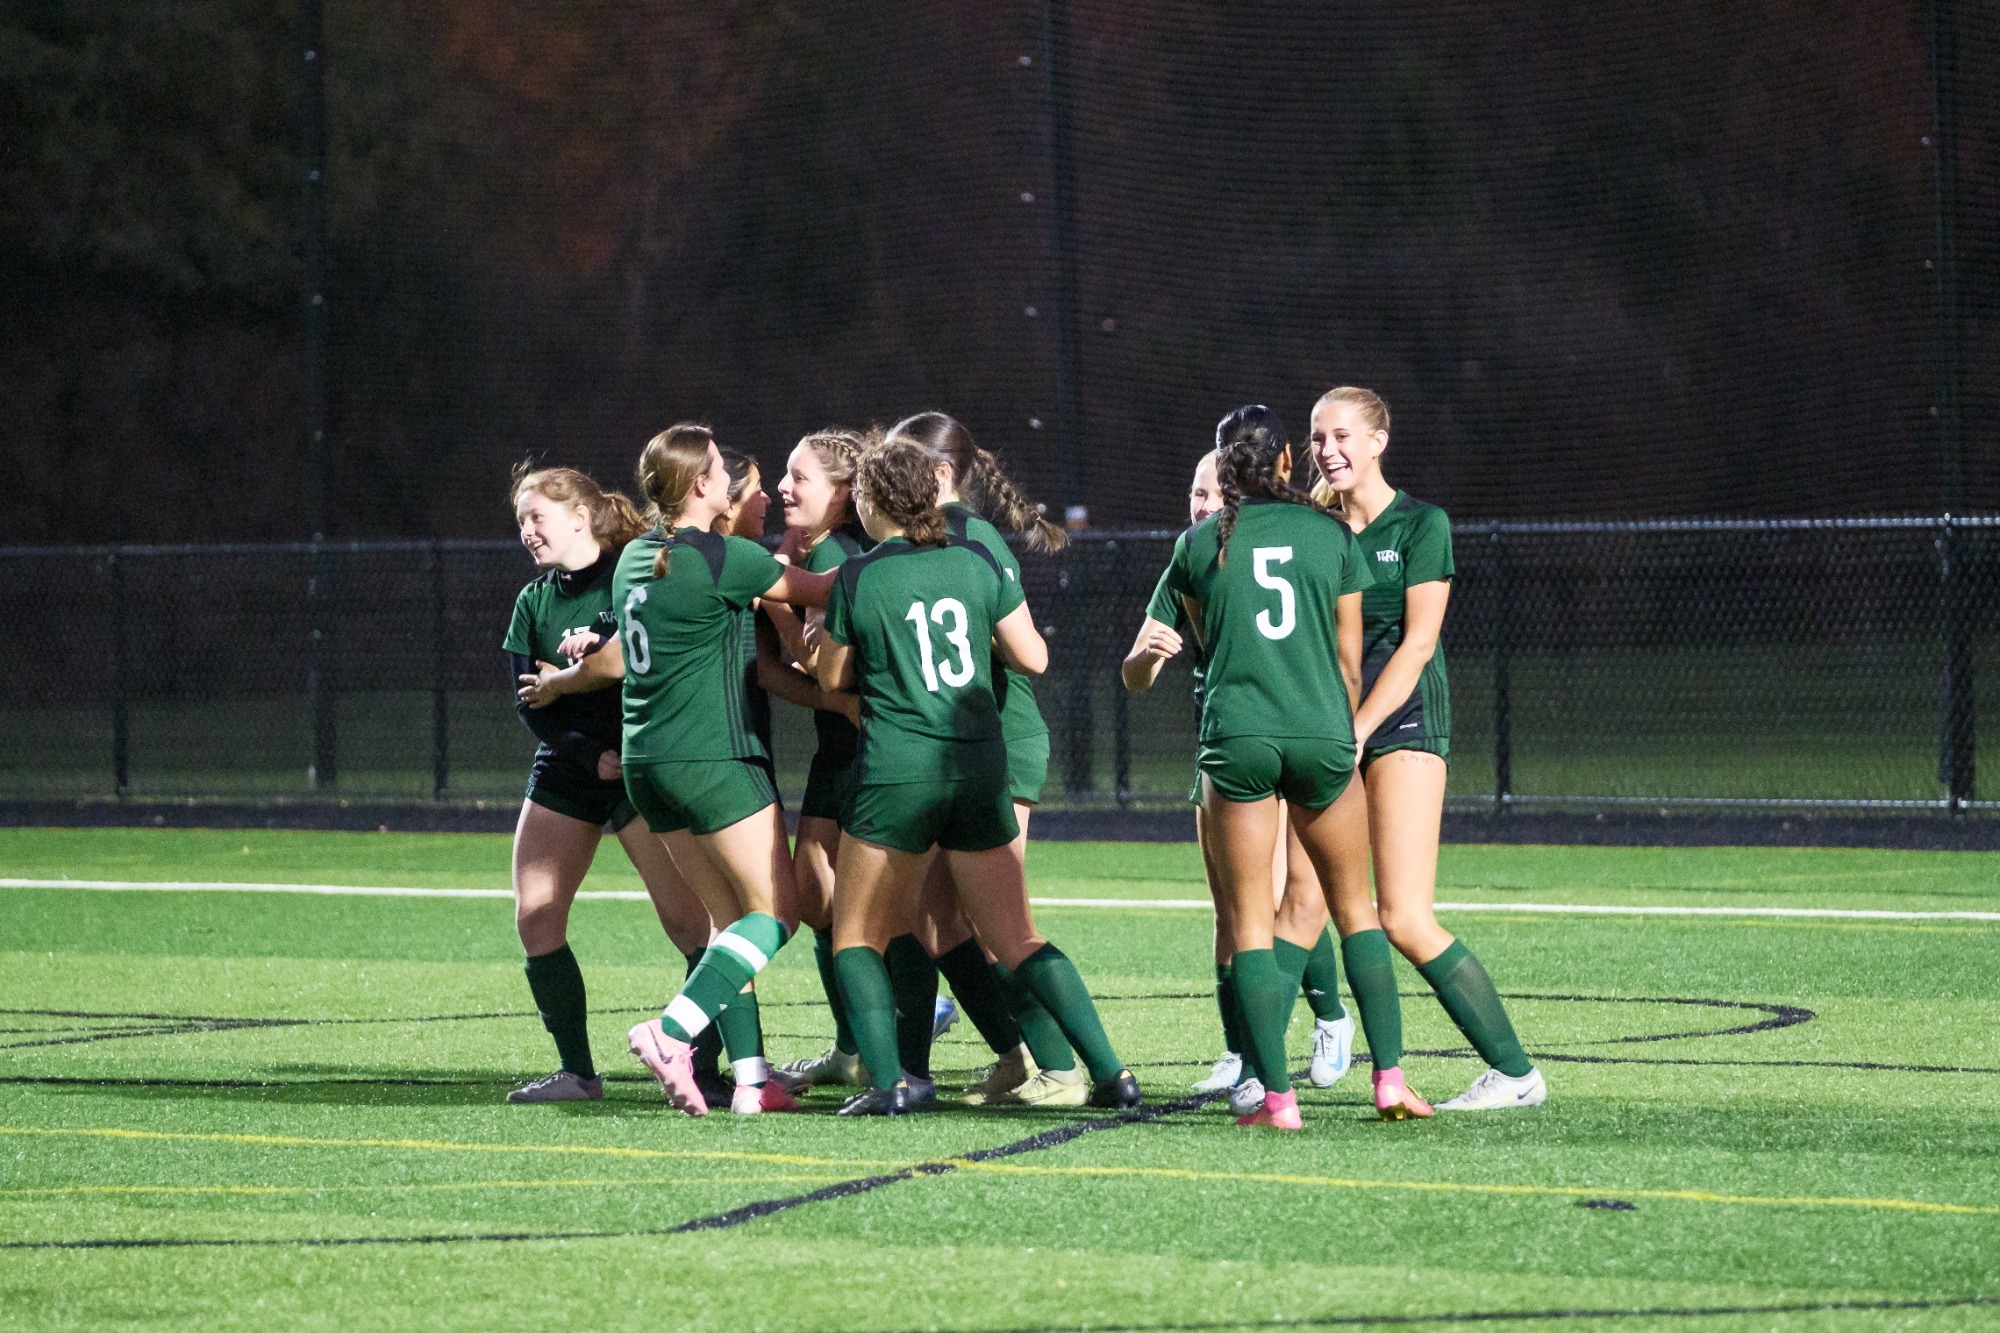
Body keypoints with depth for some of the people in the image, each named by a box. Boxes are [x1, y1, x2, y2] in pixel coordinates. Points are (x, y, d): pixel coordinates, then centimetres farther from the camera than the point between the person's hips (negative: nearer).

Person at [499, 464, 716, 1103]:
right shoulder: (534, 603, 10)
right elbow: (528, 704, 3)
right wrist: (596, 756, -12)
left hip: (641, 768, -6)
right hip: (567, 769, 6)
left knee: (687, 918, -14)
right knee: (535, 918, -3)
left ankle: (712, 1062, -7)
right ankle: (576, 1071, 4)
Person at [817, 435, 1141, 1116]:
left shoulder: (856, 578, -4)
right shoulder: (976, 562, 4)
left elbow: (833, 677, 9)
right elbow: (1033, 656, 7)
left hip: (896, 773, -4)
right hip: (982, 771, 4)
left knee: (856, 938, 11)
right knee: (1019, 941, 9)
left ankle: (886, 1079, -6)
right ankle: (1110, 1072, -1)